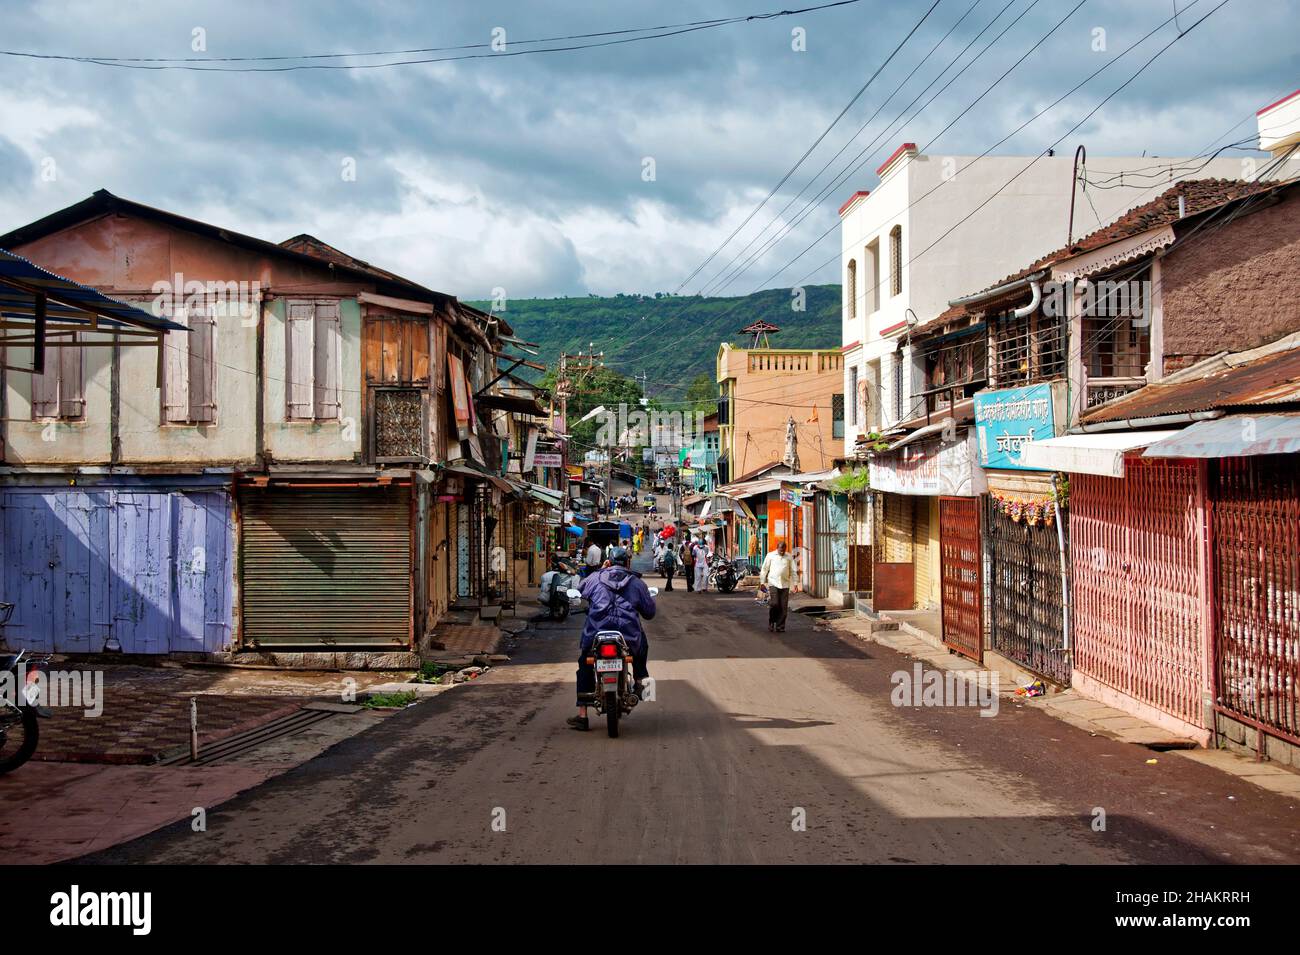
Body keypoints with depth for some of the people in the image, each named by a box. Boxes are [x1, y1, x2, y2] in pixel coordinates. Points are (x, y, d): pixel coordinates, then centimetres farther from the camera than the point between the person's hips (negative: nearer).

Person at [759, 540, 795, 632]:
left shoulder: (789, 557, 10)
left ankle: (780, 626, 6)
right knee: (774, 604, -13)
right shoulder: (770, 556, 4)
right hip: (773, 583, -2)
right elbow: (765, 569, 7)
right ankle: (771, 622, 9)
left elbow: (793, 571, 12)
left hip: (785, 584, 2)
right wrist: (762, 581, 5)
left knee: (783, 607, -1)